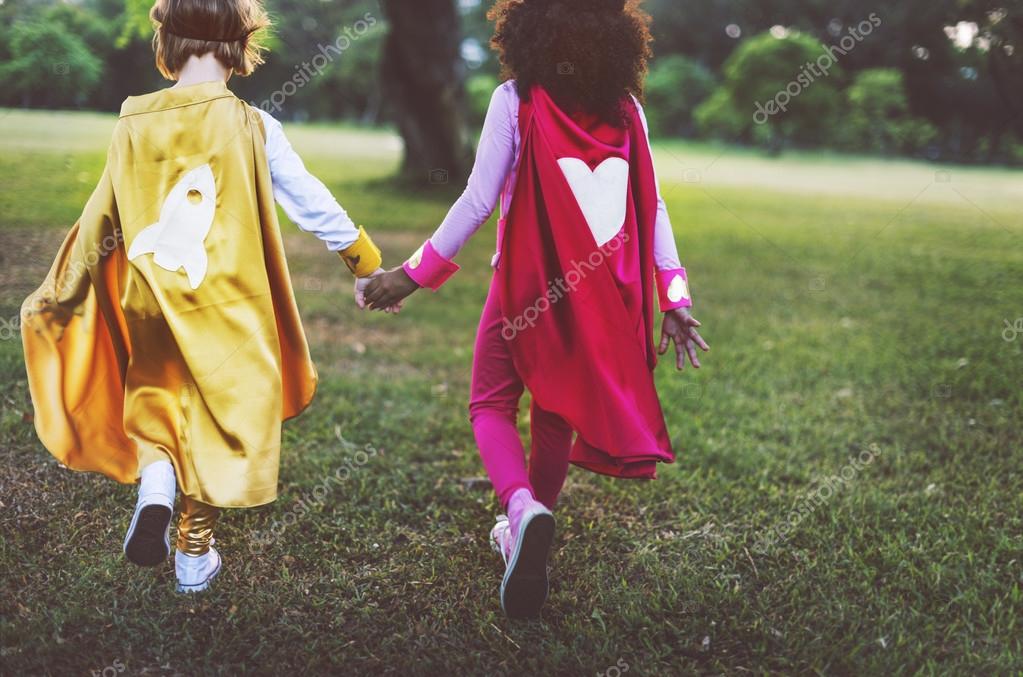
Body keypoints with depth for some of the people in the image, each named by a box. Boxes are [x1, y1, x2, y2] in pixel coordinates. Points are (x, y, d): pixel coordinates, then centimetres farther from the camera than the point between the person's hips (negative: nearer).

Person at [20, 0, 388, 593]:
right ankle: (195, 552, 21)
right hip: (228, 309, -2)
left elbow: (101, 220, 6)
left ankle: (154, 483, -8)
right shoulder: (251, 126, -8)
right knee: (214, 417, 13)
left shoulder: (134, 124, -1)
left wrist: (63, 297, 19)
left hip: (150, 306, 2)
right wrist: (368, 263, 8)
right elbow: (310, 201, -4)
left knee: (154, 395, 21)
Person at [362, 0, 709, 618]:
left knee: (492, 405, 11)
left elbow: (478, 201, -13)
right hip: (604, 293, 4)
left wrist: (414, 273, -6)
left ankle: (525, 509, -16)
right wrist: (674, 295, 4)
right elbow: (653, 208, -1)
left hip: (528, 284, -4)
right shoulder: (626, 109, 1)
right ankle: (529, 538, 29)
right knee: (558, 409, 19)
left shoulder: (516, 102, -10)